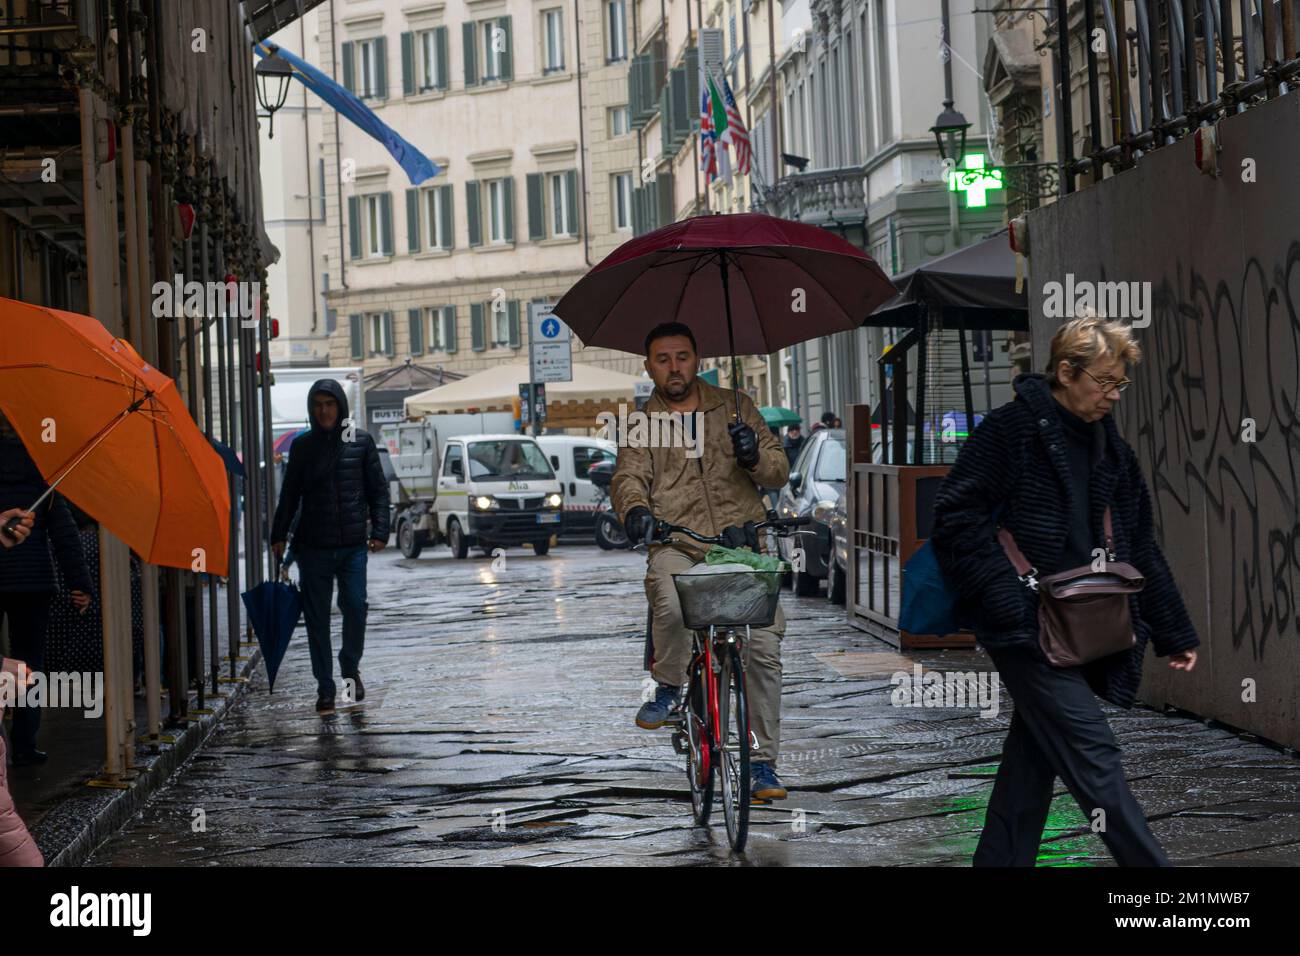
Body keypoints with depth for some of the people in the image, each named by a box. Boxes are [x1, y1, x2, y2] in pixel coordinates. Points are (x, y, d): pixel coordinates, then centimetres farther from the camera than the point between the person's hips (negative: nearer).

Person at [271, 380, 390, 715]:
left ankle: (351, 668, 15)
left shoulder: (361, 440, 4)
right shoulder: (303, 445, 7)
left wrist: (379, 531, -2)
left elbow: (378, 489, 6)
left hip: (353, 544, -1)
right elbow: (289, 494, 11)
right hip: (313, 546, 1)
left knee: (355, 606, -11)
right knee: (317, 617, 1)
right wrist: (279, 534, 4)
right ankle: (325, 688, 8)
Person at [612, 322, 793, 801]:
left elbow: (779, 473, 12)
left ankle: (763, 762, -1)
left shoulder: (735, 407, 15)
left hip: (741, 543, 1)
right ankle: (668, 689, -5)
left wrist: (755, 457, -12)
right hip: (677, 547, -1)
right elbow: (628, 477, -4)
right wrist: (634, 509, -27)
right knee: (670, 605, -34)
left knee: (764, 647, -12)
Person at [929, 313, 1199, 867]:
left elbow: (1140, 548, 19)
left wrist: (1175, 634, 18)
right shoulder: (1010, 429, -8)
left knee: (1035, 758, 11)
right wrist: (1009, 604, -18)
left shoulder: (1110, 446, 14)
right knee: (1093, 754, -10)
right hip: (1026, 629, -8)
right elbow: (956, 519, -13)